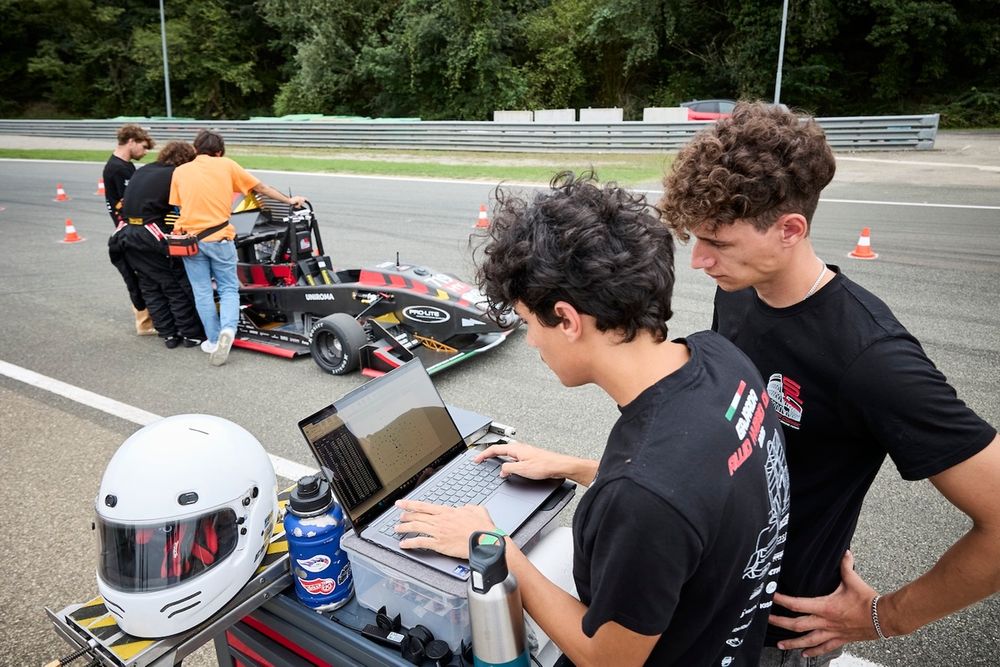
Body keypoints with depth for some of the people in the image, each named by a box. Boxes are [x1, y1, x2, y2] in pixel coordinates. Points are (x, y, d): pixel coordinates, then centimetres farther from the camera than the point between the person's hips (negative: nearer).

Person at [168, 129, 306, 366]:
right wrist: (289, 200, 22)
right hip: (219, 237, -1)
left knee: (202, 292, 11)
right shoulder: (226, 165, 6)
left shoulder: (180, 171, 10)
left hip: (189, 238, 2)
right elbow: (261, 188, 12)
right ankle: (228, 329, -17)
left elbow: (178, 207, 8)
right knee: (229, 289, 8)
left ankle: (213, 341, 14)